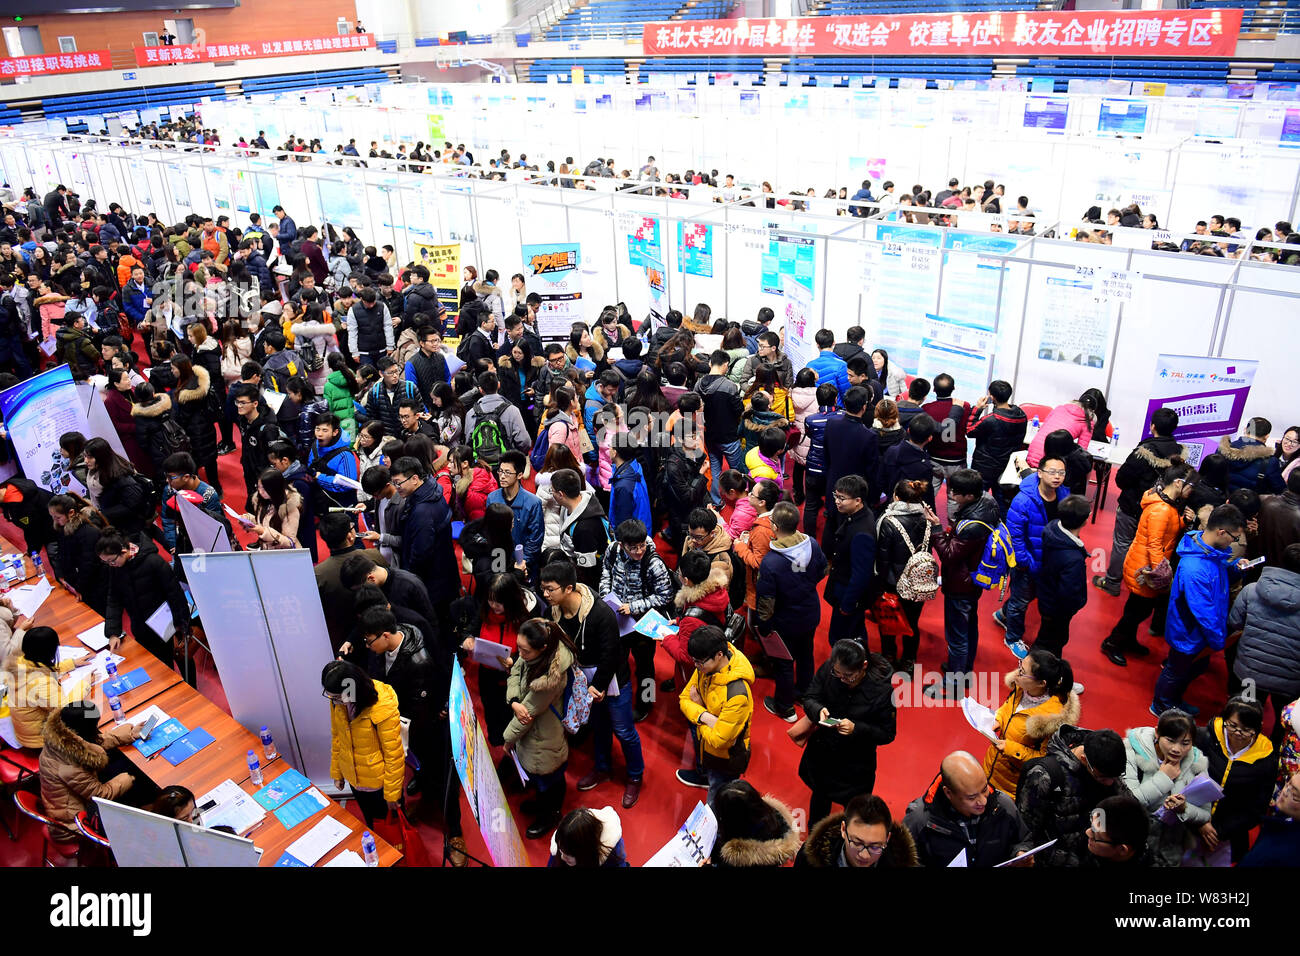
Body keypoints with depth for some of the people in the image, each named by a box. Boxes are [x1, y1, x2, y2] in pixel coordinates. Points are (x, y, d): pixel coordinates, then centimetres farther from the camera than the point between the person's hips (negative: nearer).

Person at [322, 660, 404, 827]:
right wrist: (336, 772, 13)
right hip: (354, 780, 5)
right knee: (370, 822, 27)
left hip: (380, 782, -5)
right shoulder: (337, 703, -13)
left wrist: (391, 793, -14)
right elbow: (336, 737, 5)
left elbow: (393, 754, -22)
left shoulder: (383, 707, -31)